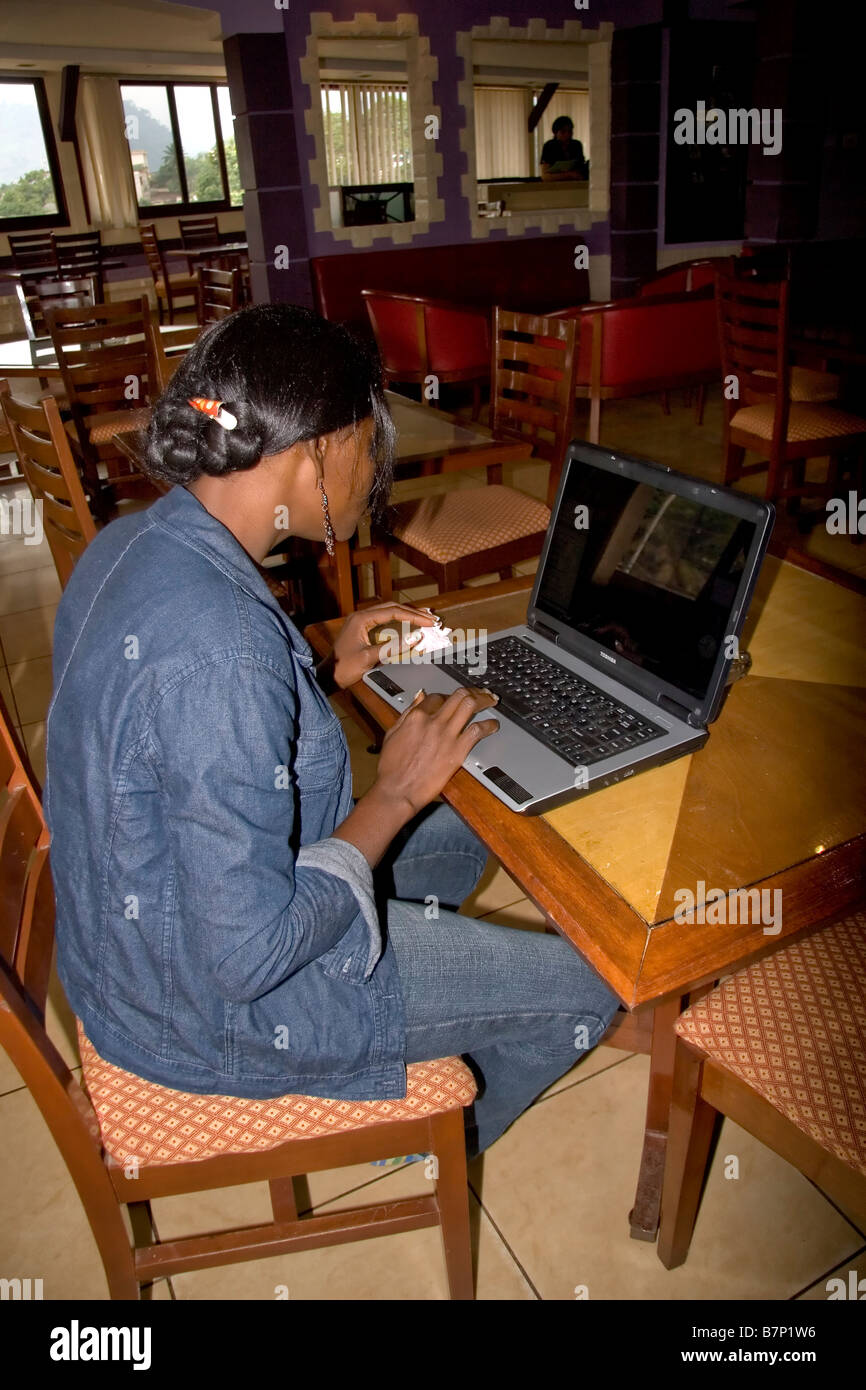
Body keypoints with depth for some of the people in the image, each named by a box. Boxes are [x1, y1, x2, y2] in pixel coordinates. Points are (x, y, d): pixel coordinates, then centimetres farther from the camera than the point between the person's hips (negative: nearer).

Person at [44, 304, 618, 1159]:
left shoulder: (130, 544, -6)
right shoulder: (218, 643, -37)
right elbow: (248, 954, -31)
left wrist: (321, 675, 2)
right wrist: (395, 794, -19)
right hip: (214, 1003, -9)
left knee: (461, 830, 21)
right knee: (585, 987, 1)